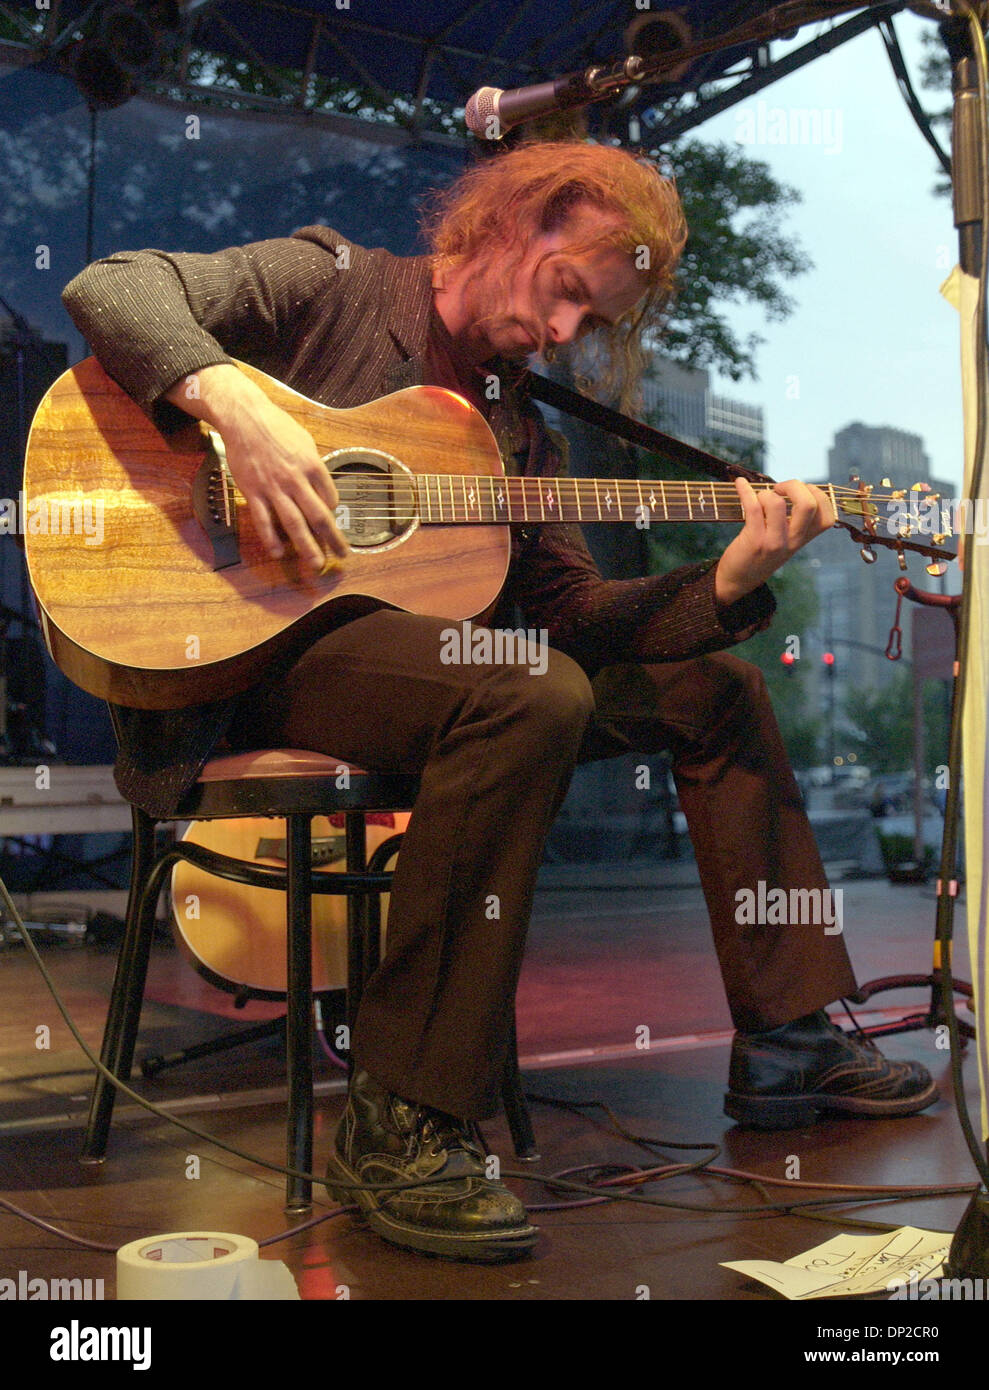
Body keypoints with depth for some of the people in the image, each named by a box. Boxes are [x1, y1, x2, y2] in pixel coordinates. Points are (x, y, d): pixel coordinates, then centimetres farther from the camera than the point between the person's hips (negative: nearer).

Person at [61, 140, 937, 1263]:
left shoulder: (516, 427, 16)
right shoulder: (327, 287, 0)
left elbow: (572, 615, 10)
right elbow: (111, 286, -9)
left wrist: (727, 584, -5)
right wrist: (234, 408, -27)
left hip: (429, 656, 8)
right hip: (257, 646, -7)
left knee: (714, 686, 6)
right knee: (533, 697, -36)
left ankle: (787, 1044, 11)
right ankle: (399, 1129, -27)